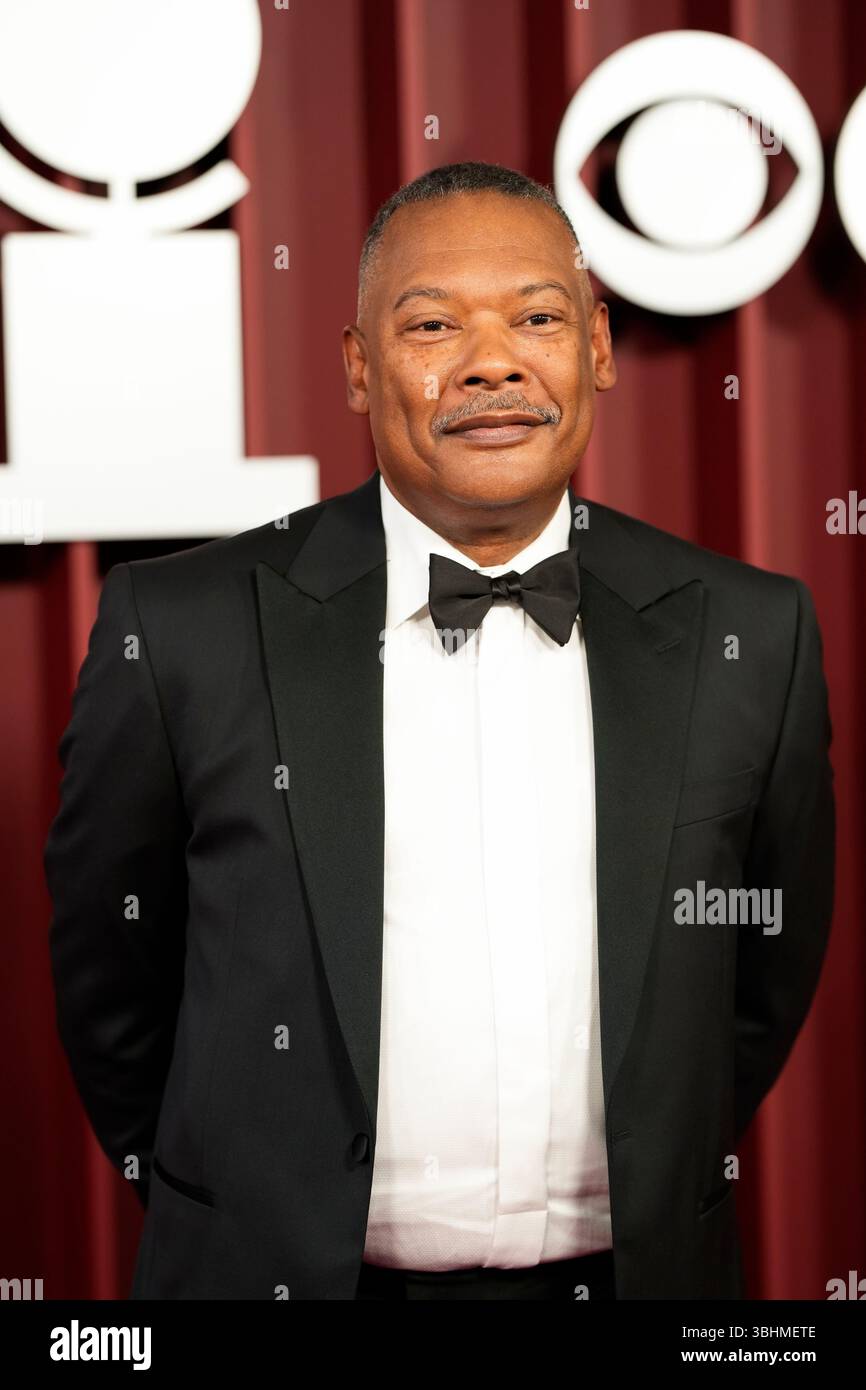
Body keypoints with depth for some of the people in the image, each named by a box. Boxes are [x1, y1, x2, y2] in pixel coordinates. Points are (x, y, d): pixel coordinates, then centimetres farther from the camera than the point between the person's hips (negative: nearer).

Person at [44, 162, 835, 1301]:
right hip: (285, 1266, -1)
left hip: (626, 1271, 2)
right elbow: (110, 968, 0)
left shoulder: (750, 638, -4)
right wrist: (227, 1211, 6)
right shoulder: (182, 631, -10)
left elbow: (769, 969, 8)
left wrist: (657, 1190, 10)